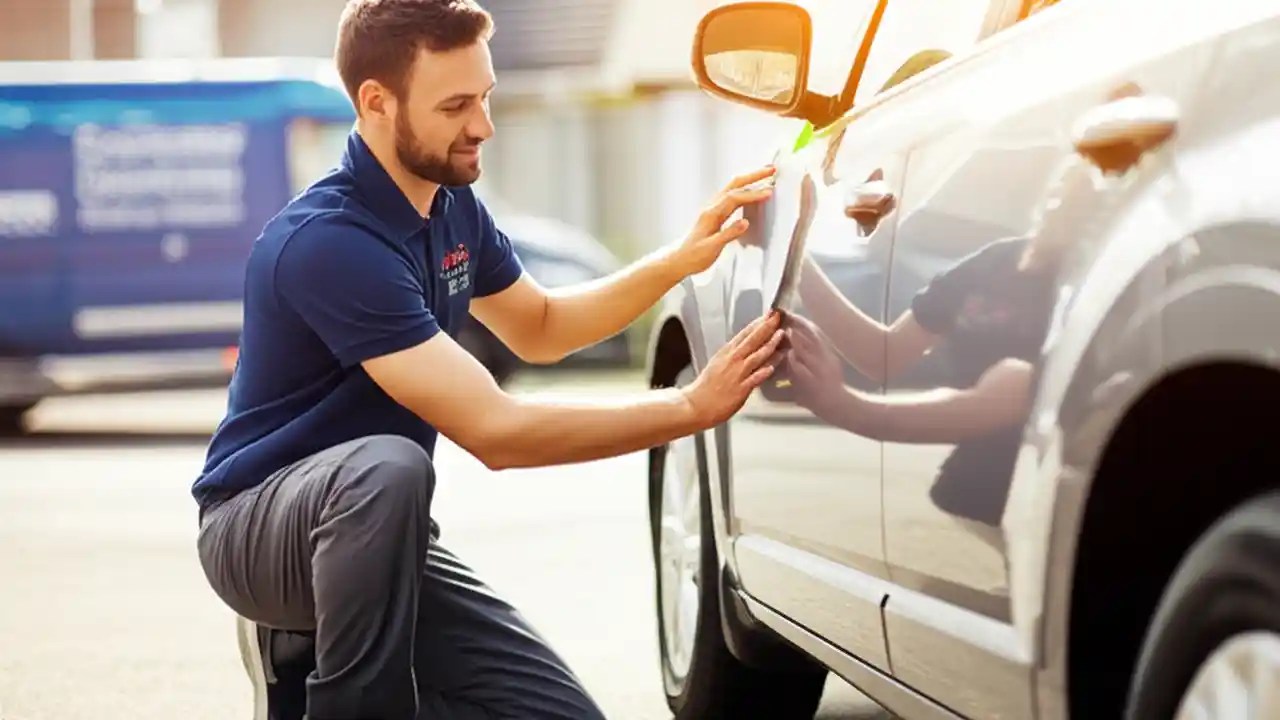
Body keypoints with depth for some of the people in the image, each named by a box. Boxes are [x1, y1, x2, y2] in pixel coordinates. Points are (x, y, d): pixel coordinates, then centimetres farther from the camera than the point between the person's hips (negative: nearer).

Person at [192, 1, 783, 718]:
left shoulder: (453, 206, 1)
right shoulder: (330, 240, -26)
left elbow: (539, 328, 19)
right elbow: (494, 431, -29)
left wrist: (680, 260, 4)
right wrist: (692, 407, -25)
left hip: (379, 537, 8)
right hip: (262, 524, -8)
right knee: (388, 467, -40)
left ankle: (317, 655, 10)